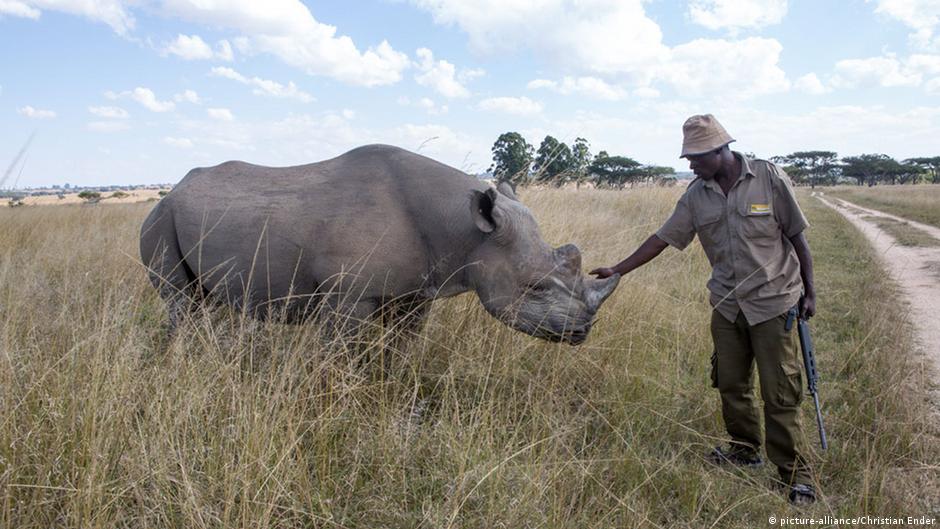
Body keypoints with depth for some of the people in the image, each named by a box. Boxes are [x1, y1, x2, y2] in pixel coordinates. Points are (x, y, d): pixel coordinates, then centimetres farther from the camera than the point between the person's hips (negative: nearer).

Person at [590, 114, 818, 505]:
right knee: (731, 384, 12)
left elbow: (797, 236, -3)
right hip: (727, 306, 4)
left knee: (780, 393, 0)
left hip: (773, 302, -4)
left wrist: (809, 291, -1)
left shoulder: (769, 178, -9)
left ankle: (795, 474, 15)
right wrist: (618, 270, 2)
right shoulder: (696, 196, 0)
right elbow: (663, 238, 4)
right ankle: (744, 449, 34)